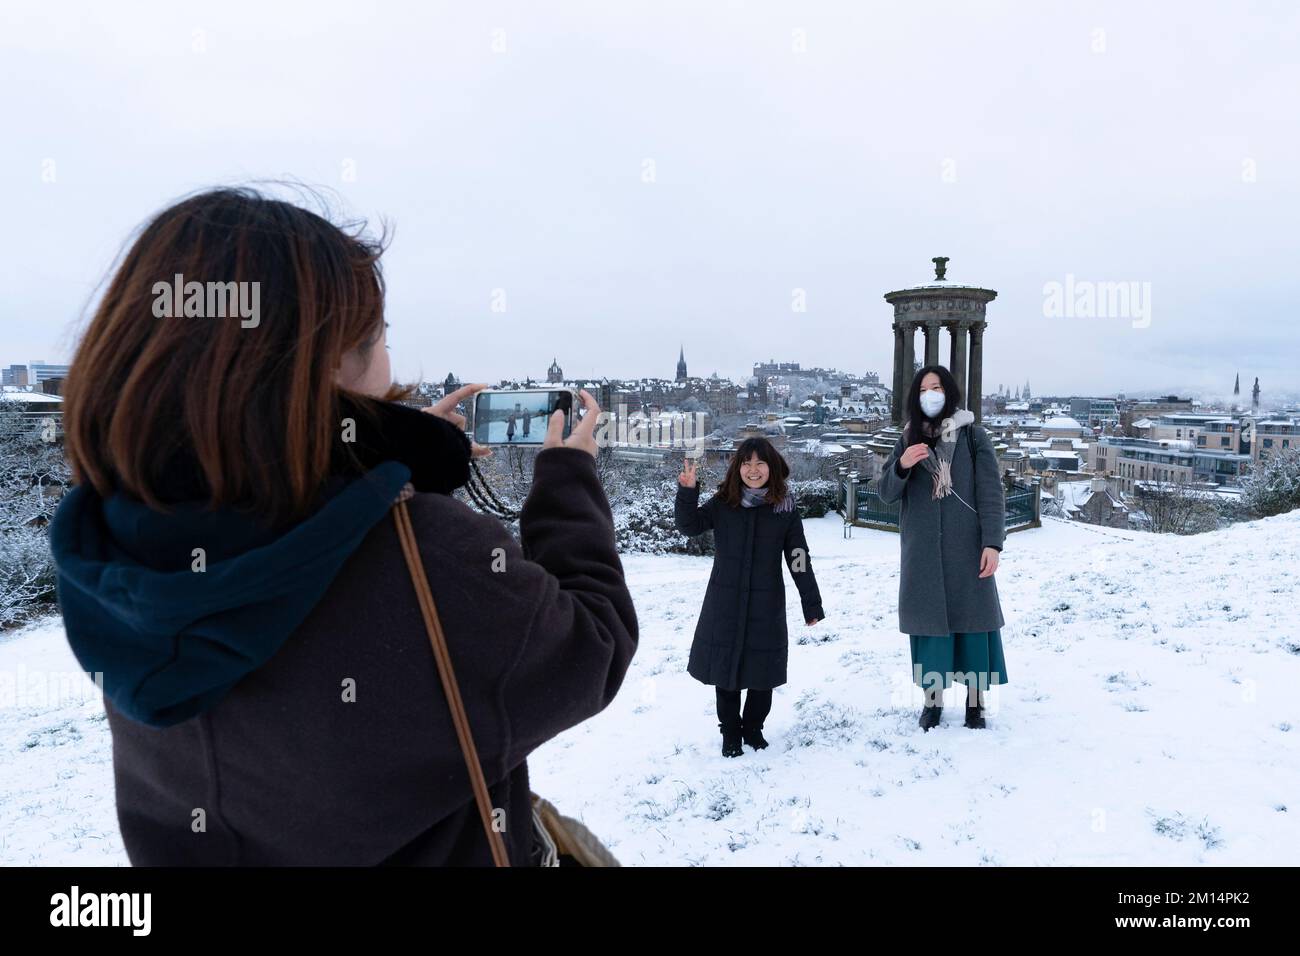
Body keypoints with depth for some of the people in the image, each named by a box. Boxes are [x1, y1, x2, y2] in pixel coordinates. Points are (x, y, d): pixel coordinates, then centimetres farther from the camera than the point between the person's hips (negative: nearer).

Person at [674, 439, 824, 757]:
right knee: (725, 669, 9)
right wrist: (687, 492, -22)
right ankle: (731, 733, 27)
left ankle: (753, 728, 33)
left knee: (762, 672, 10)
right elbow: (689, 526, -6)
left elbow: (799, 559, -1)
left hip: (766, 605, 0)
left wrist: (812, 604, 0)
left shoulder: (785, 509, -3)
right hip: (724, 603, 1)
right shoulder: (723, 503, -1)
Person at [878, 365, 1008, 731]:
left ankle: (975, 700, 15)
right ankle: (932, 699, 15)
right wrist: (902, 466, -15)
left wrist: (993, 542, -13)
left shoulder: (973, 436, 0)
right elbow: (887, 493, 4)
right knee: (929, 618, 5)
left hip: (965, 547, -2)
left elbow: (991, 493, -4)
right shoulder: (908, 439, 8)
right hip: (922, 550, 2)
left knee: (971, 617, 3)